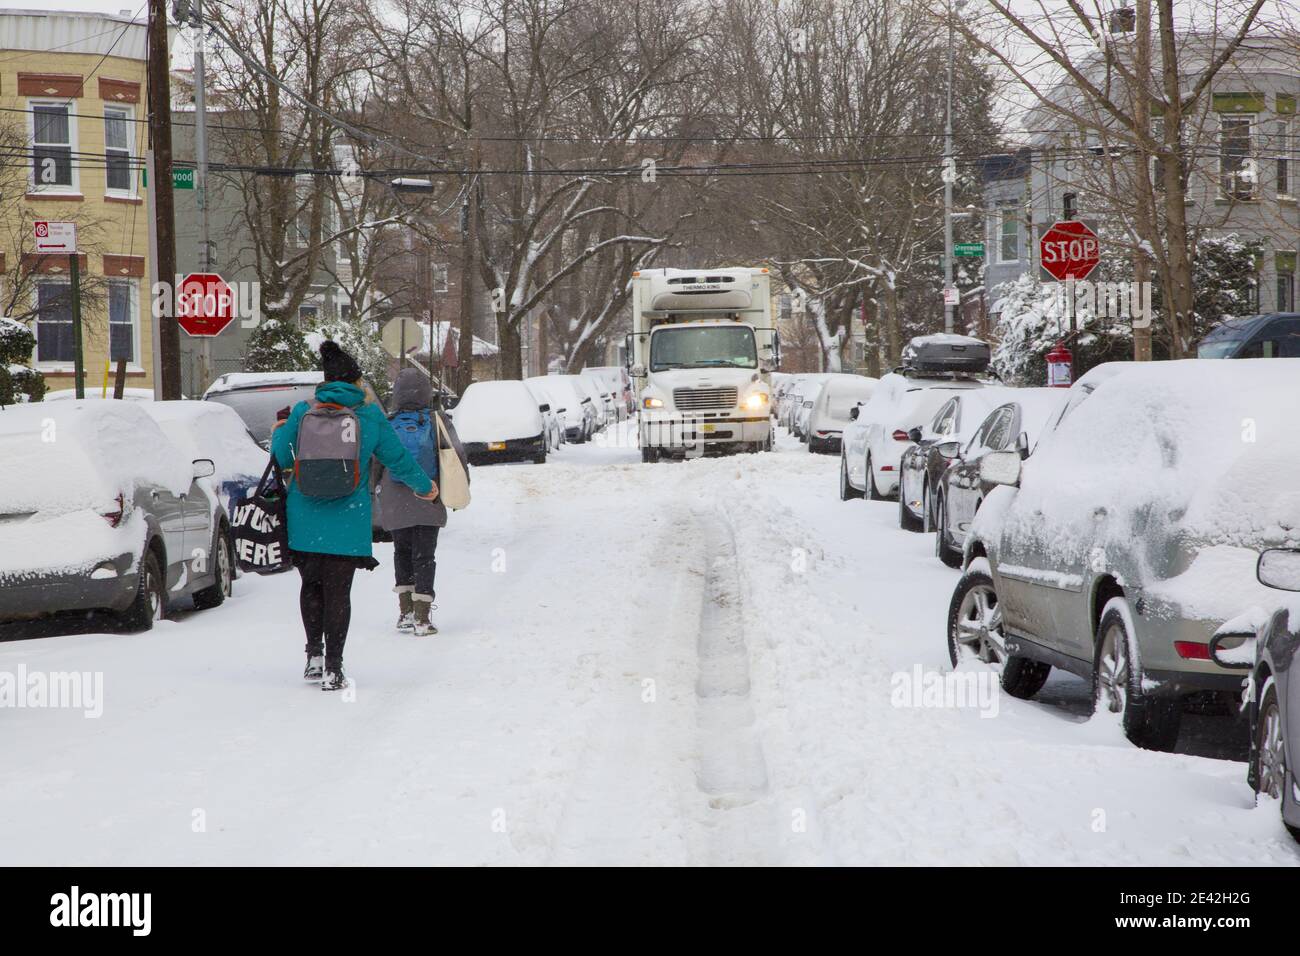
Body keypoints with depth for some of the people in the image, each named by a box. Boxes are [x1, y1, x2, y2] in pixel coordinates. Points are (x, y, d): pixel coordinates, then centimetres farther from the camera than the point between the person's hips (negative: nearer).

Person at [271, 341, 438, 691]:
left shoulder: (303, 412, -1)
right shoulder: (370, 415, -2)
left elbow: (282, 458, 3)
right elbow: (398, 459, 6)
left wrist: (277, 433, 26)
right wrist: (424, 486, 25)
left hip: (305, 520, 1)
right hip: (347, 523, -1)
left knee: (311, 585, 18)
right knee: (338, 591, 2)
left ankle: (314, 655, 12)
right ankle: (333, 668, -1)